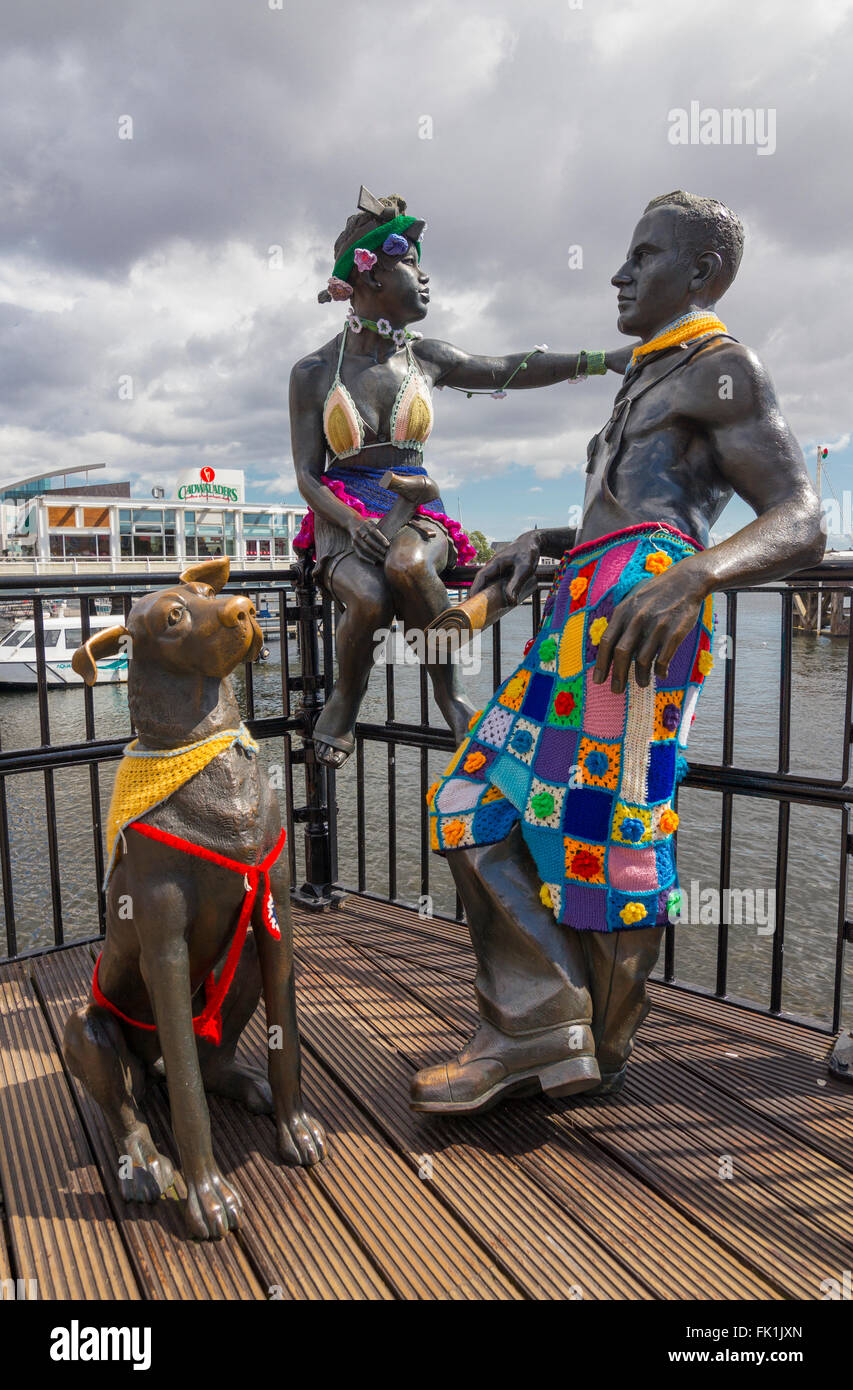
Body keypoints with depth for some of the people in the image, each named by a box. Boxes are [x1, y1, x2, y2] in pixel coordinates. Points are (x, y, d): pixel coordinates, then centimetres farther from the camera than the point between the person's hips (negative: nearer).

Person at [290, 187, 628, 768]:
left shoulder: (426, 358, 9)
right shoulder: (314, 372, 2)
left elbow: (512, 369, 8)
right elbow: (308, 474, 0)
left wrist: (603, 359, -4)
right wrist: (353, 522, -20)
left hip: (415, 509, 2)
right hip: (343, 516, -1)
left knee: (408, 564, -37)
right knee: (369, 600, -35)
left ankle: (450, 691, -15)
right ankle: (345, 699, -4)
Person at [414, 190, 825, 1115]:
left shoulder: (721, 366, 3)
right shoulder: (650, 384, 32)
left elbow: (801, 526, -9)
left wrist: (689, 577, -28)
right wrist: (537, 544, 20)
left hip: (640, 592, -9)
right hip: (581, 605, 10)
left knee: (605, 836, -6)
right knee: (480, 802, 2)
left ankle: (604, 1051, 11)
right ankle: (540, 1027, 6)